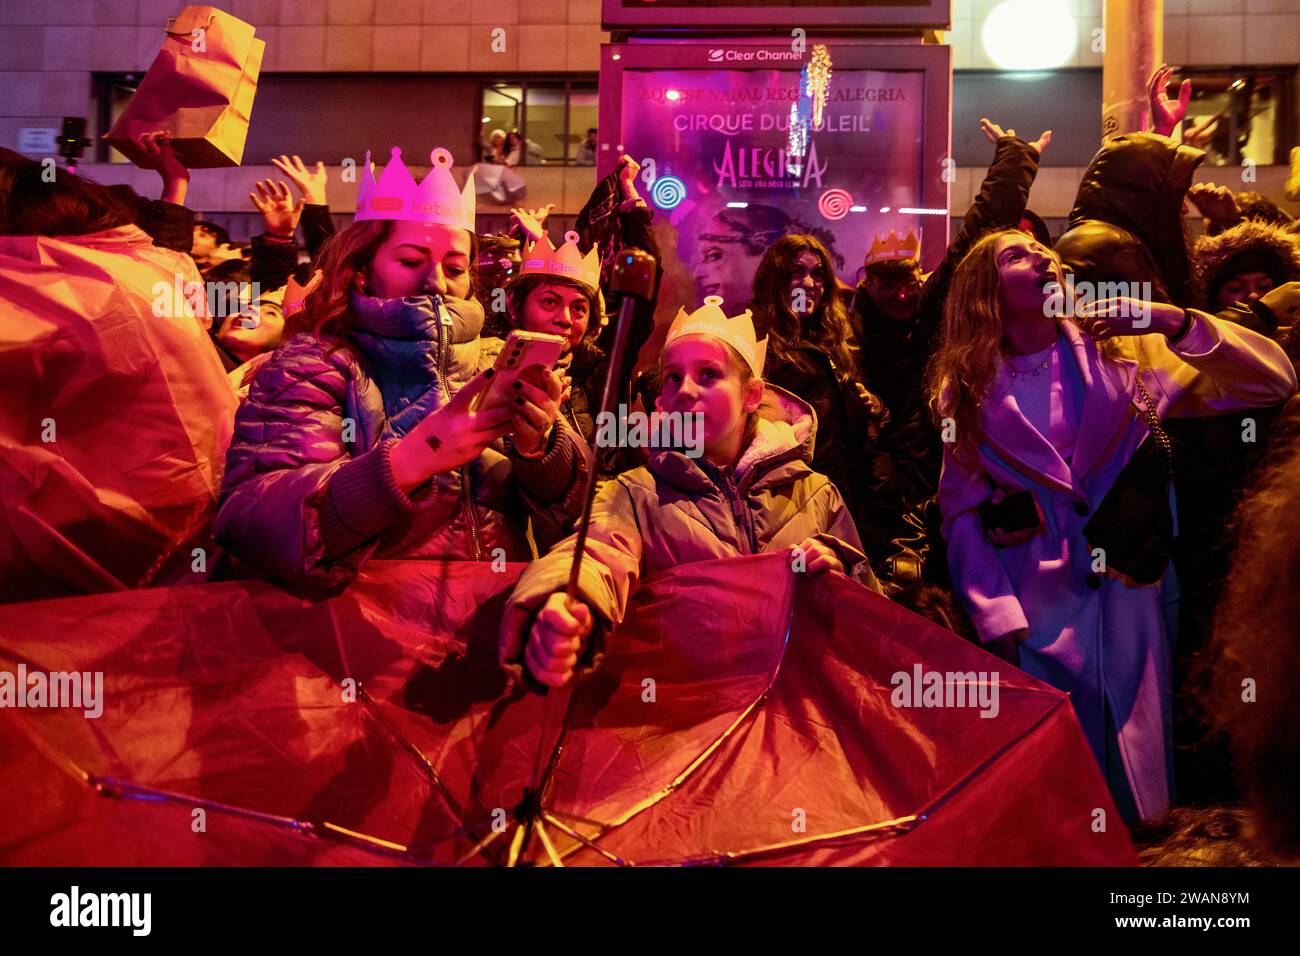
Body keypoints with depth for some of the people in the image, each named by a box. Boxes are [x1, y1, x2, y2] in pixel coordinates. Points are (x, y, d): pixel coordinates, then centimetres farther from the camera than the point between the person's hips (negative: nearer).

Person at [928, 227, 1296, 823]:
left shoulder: (1120, 353, 3)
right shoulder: (966, 390, 2)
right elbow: (962, 512, -1)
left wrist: (1176, 322, -15)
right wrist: (997, 620, -10)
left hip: (1128, 597, 1)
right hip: (1033, 609, -1)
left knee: (1138, 787, 10)